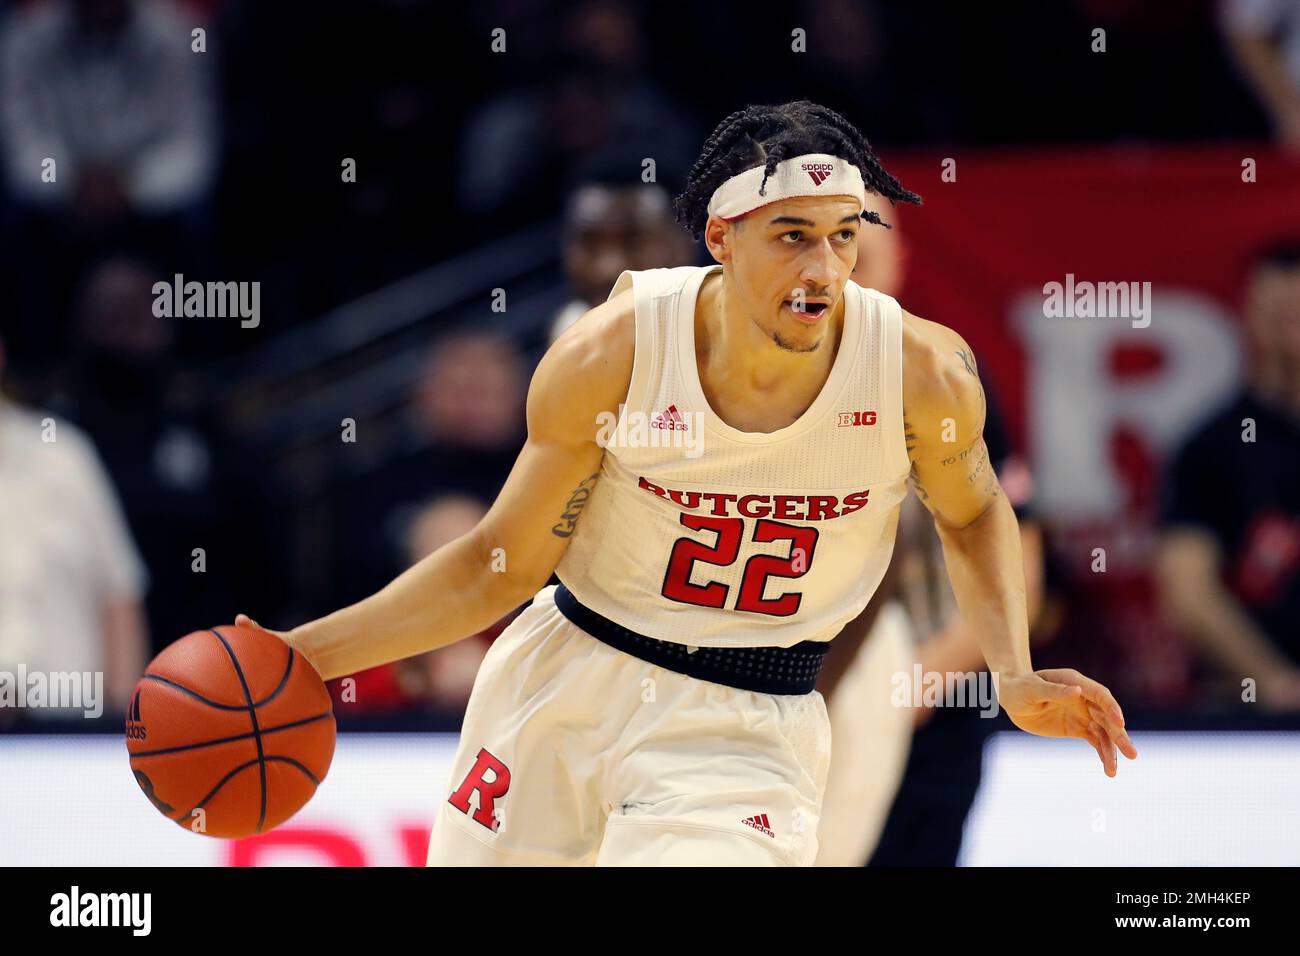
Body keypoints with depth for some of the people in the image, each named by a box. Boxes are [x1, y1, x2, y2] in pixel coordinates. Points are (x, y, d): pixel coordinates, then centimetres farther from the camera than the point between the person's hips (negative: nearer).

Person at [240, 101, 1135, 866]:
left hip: (747, 724, -1)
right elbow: (499, 566, -4)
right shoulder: (612, 354, -16)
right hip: (564, 680, 1)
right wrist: (305, 654, -10)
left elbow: (973, 514, 8)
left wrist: (1017, 678, -7)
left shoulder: (925, 374, -16)